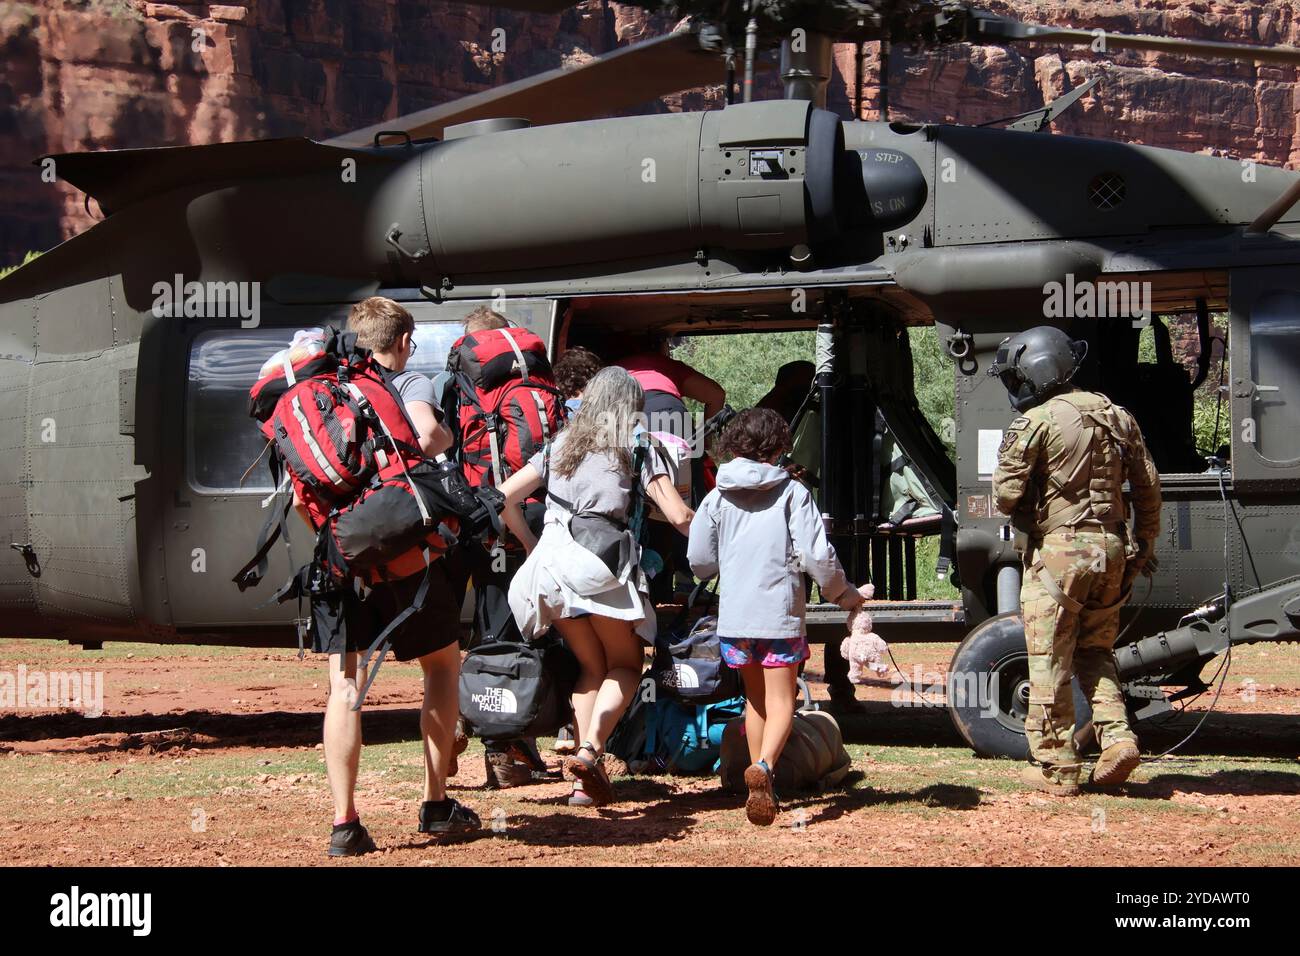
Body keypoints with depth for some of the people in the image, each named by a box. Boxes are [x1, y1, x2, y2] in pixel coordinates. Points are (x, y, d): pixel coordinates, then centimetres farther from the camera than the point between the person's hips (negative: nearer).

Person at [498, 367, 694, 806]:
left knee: (591, 665, 17)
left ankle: (586, 780, 6)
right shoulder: (637, 449, 9)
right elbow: (680, 517, 1)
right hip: (604, 565, -4)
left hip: (551, 562, 4)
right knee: (626, 664, 12)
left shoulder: (560, 447, 20)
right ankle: (590, 749, -14)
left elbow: (503, 497, 16)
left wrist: (531, 544, 26)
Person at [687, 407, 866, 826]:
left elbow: (699, 561, 7)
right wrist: (843, 593, 8)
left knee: (755, 699, 19)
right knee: (780, 702, 0)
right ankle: (763, 766, -27)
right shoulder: (792, 493, -4)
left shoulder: (717, 497, 4)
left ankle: (760, 788, 22)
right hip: (780, 615, -3)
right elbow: (817, 555, -9)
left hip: (733, 616, 3)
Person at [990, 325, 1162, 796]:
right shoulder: (1117, 416, 11)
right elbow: (1148, 486, 13)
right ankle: (1118, 738, 1)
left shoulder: (1035, 424, -10)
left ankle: (1056, 768, 4)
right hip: (1111, 548, 7)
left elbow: (1006, 496, -13)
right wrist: (1144, 545, 19)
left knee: (1051, 665, 1)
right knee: (1095, 652, 19)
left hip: (1057, 550, -6)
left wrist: (1027, 518, 9)